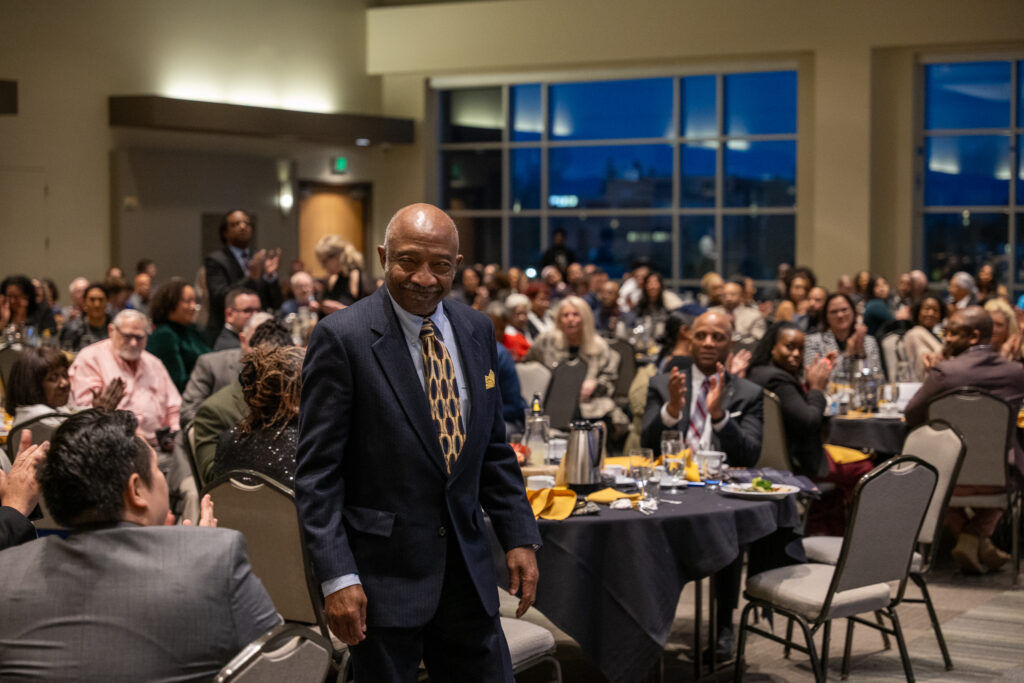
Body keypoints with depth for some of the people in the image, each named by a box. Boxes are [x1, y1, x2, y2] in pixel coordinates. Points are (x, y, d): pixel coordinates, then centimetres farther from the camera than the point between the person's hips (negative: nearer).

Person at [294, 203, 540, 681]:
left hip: (467, 565, 5)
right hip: (384, 569, -5)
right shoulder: (343, 338, -11)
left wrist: (520, 537, 7)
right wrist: (337, 577, -17)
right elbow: (316, 472, -12)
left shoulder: (476, 331, 7)